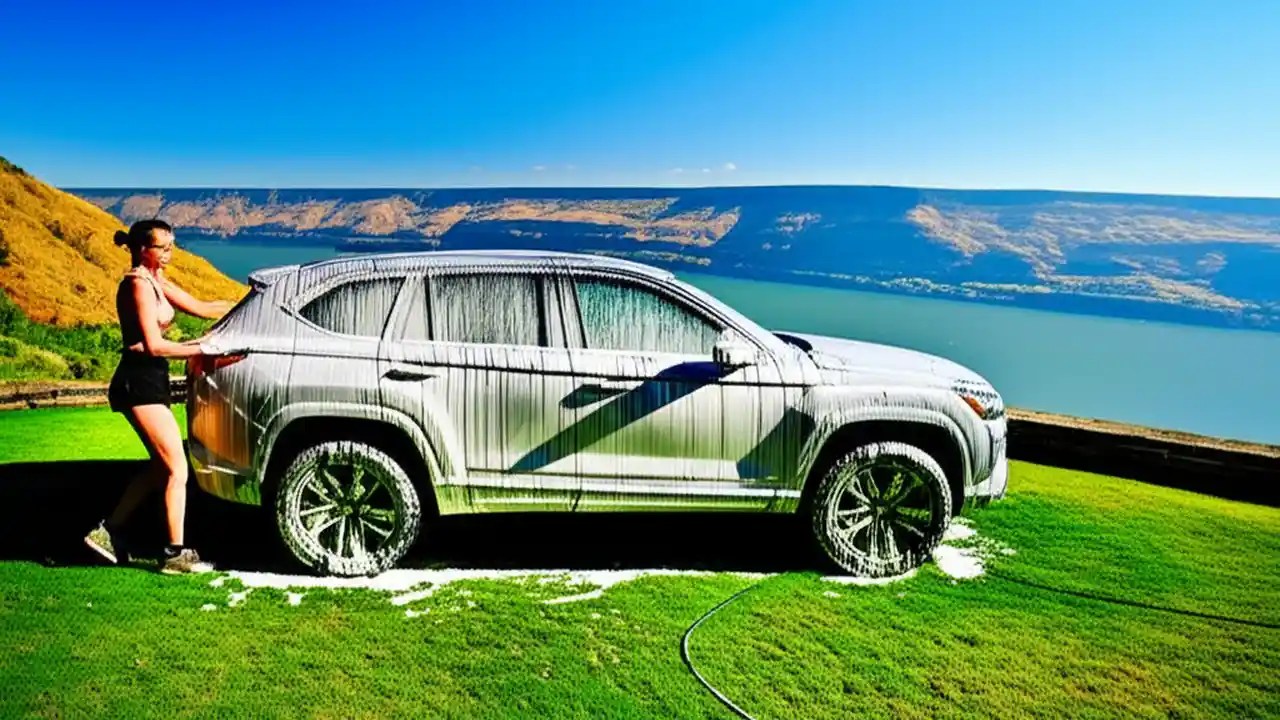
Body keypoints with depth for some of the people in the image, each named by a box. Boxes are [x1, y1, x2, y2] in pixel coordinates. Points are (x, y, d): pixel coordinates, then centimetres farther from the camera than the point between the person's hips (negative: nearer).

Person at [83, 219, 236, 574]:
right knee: (177, 468, -7)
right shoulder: (138, 283, -13)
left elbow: (201, 308, 14)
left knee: (161, 465, 17)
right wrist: (202, 349, -13)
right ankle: (176, 554, -1)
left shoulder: (156, 282, 15)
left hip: (147, 381, 10)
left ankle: (108, 531, 25)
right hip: (140, 381, -10)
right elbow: (153, 345, -19)